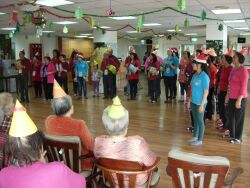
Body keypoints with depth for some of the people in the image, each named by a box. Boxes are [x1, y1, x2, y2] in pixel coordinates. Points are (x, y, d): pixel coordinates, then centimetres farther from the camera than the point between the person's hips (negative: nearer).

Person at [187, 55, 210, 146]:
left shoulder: (204, 76, -17)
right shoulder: (195, 75, 5)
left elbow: (206, 92, -16)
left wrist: (202, 104, -18)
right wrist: (189, 101, 13)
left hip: (200, 103, -7)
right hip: (193, 102, 7)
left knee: (200, 121, 6)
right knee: (195, 120, 18)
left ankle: (200, 140, 19)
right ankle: (195, 137, 33)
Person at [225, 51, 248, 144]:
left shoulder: (243, 70, -14)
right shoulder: (233, 69, 10)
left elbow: (244, 87, -16)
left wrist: (239, 99, -18)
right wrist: (228, 95, 15)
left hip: (240, 98, -7)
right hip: (231, 97, 7)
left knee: (238, 118, 5)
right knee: (230, 116, 14)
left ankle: (238, 137, 19)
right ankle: (231, 134, 30)